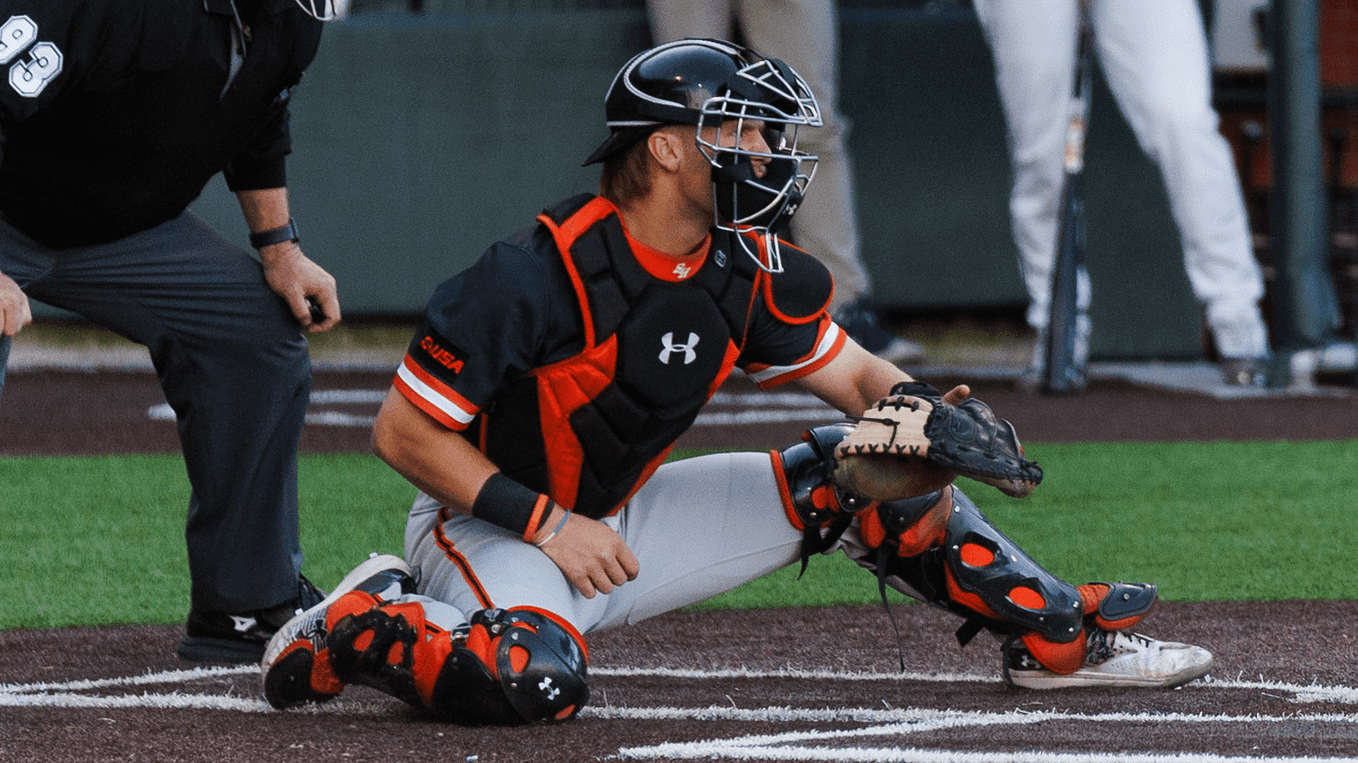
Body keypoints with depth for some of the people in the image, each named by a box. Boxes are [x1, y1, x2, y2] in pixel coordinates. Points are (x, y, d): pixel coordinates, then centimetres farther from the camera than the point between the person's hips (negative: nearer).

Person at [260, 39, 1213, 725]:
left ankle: (1058, 636, 10)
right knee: (535, 681, -40)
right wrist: (548, 525, -25)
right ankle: (361, 628, -12)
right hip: (490, 526, -7)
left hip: (623, 522, 7)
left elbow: (858, 376, 7)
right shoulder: (538, 276, -25)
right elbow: (404, 431, -20)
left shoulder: (748, 269, -5)